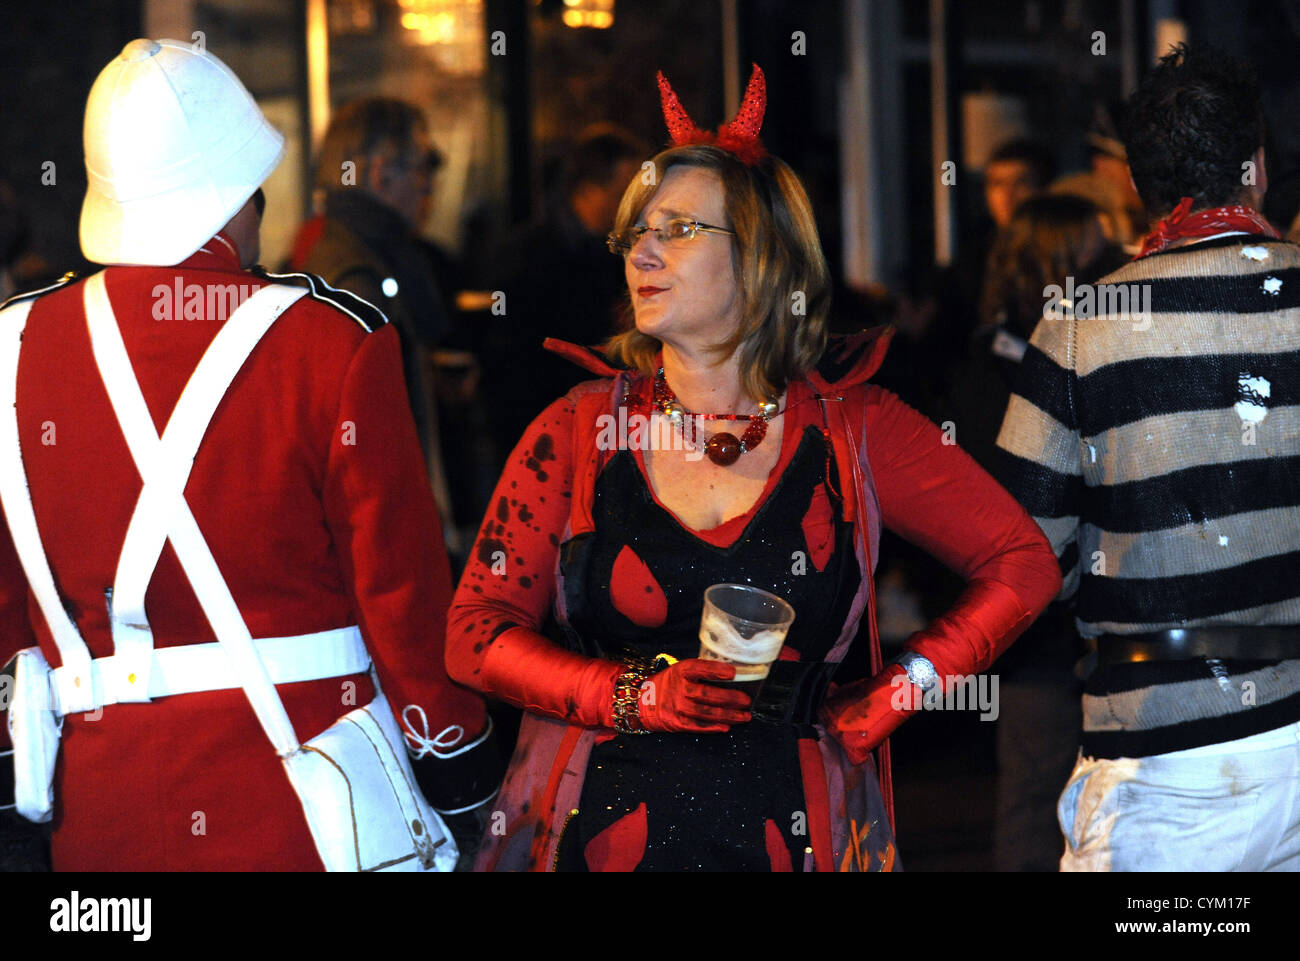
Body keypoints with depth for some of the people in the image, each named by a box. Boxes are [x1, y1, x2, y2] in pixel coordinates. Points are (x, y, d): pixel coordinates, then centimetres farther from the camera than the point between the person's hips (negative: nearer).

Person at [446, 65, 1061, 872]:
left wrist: (900, 686, -3)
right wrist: (636, 694, -13)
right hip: (599, 828, 1)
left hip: (790, 832, 0)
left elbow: (1024, 565, 4)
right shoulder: (579, 428, 2)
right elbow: (476, 631, 0)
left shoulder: (850, 426, 0)